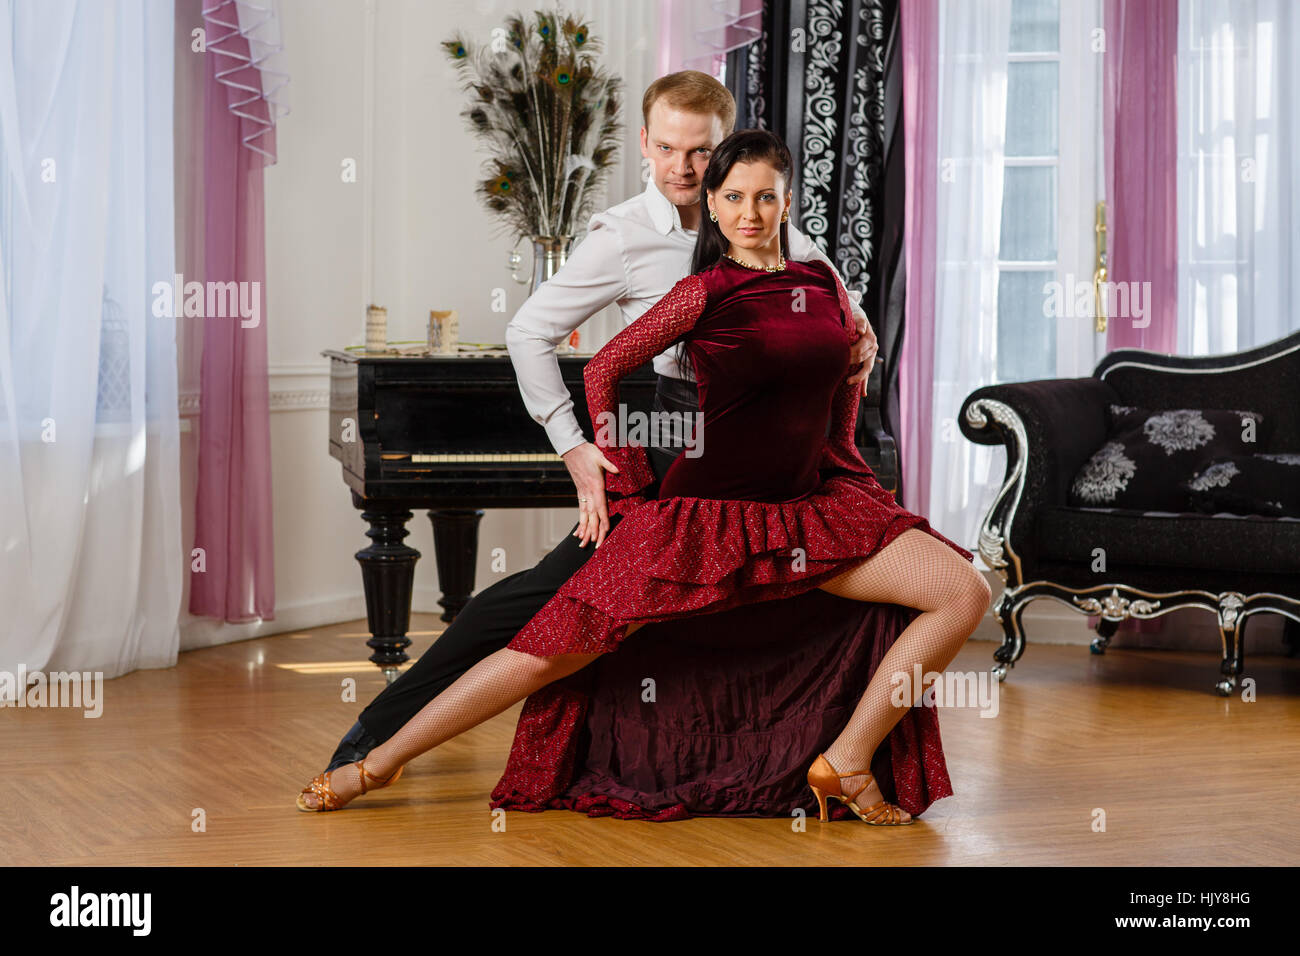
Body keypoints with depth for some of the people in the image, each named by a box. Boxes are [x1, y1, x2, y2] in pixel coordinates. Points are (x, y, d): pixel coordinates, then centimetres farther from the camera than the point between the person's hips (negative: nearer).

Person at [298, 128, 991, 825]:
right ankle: (377, 763, 3)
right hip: (705, 514, -4)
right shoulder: (706, 292, -7)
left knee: (965, 591, -11)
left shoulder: (824, 284, 6)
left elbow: (849, 372, 26)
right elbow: (603, 370, 1)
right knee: (555, 647, -10)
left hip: (807, 507, 5)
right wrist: (627, 487, 1)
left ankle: (846, 764, -6)